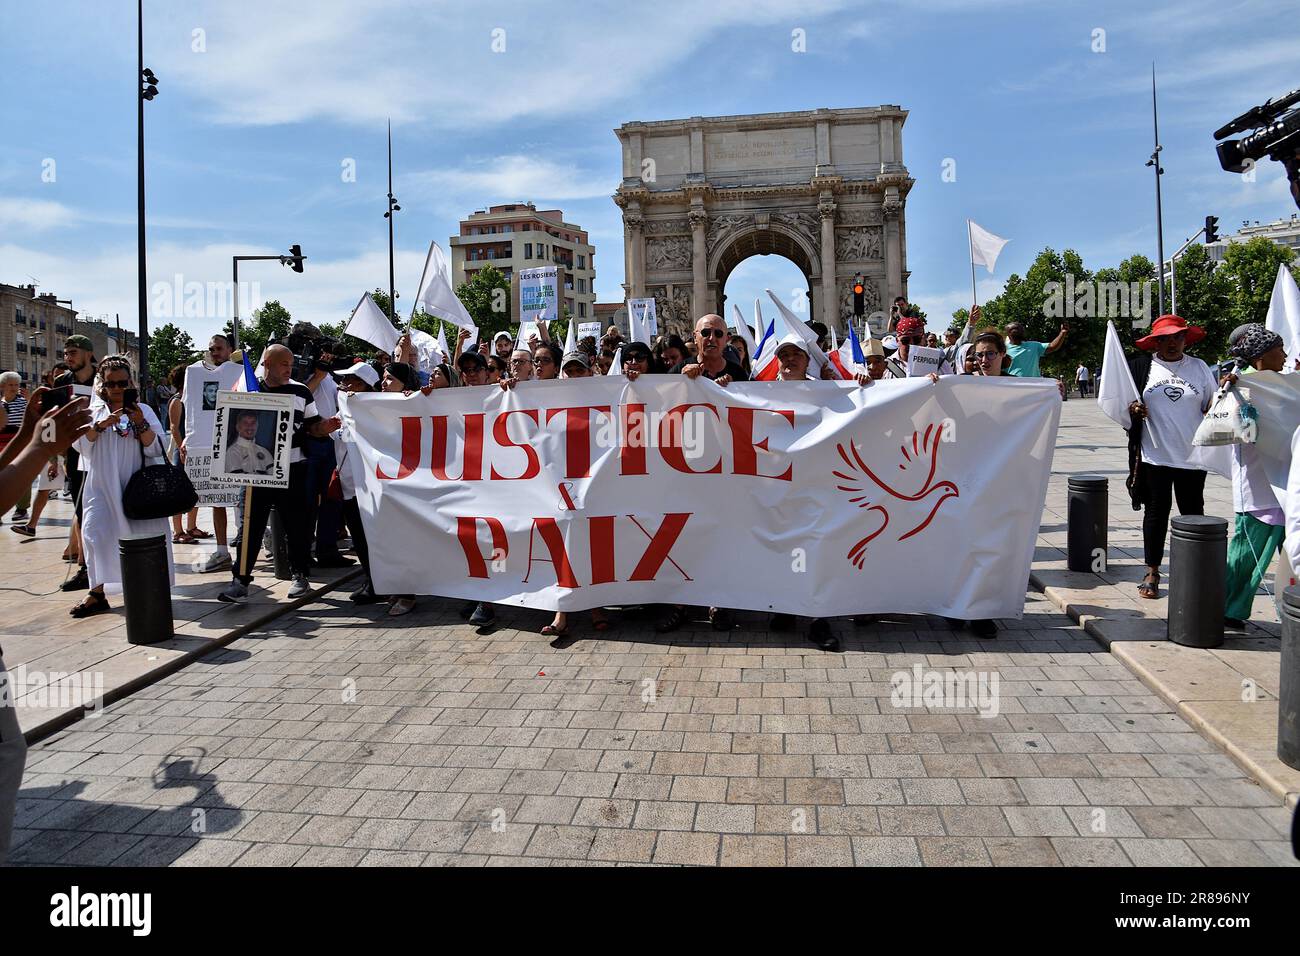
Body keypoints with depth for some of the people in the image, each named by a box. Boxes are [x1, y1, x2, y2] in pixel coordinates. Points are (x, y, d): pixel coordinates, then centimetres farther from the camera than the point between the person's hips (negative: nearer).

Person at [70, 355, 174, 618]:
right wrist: (101, 424, -16)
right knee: (95, 533, -6)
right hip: (102, 486, 1)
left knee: (145, 534, -1)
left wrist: (139, 422, -15)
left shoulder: (143, 410, 6)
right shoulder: (94, 412, 10)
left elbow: (156, 449, -3)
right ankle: (97, 593, 3)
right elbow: (81, 445, -2)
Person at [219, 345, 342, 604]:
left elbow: (313, 427, 8)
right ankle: (241, 580, 6)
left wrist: (326, 427, -14)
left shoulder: (300, 392, 5)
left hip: (293, 469, 0)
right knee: (250, 525, 0)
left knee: (297, 525, 6)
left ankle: (300, 576, 20)